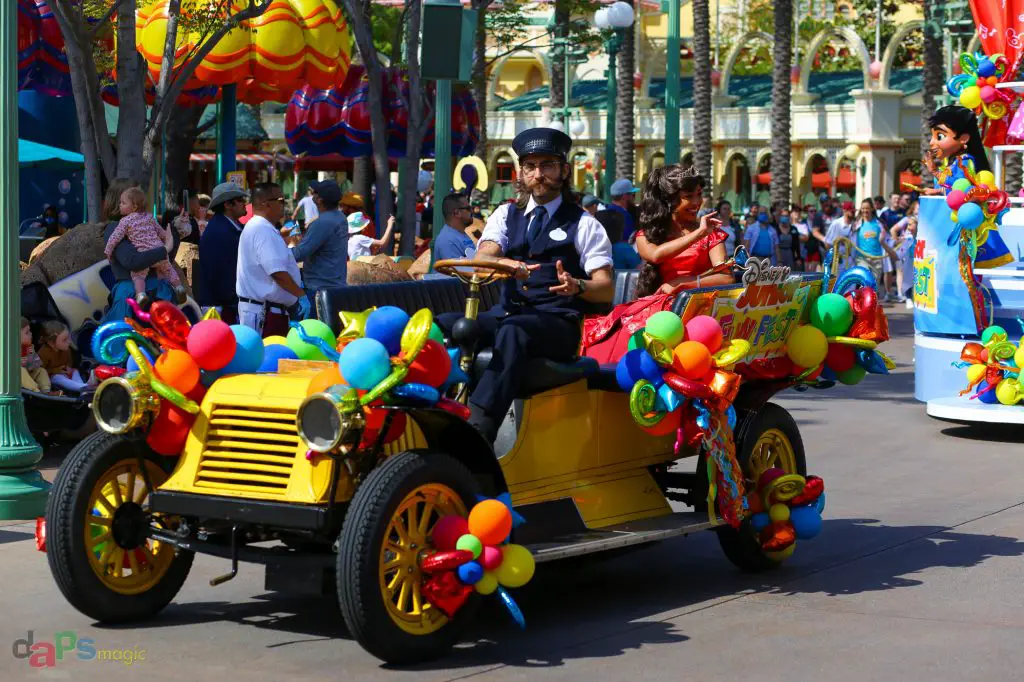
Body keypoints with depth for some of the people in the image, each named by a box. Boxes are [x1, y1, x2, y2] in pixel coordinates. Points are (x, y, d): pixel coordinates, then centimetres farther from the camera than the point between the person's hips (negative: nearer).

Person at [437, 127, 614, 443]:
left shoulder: (583, 224, 9)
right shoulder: (506, 215, 19)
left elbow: (606, 289, 2)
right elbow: (482, 258, 0)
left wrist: (576, 286, -21)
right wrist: (505, 264, -25)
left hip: (557, 324, -4)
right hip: (507, 312, 4)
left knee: (513, 331, -38)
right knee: (444, 325, -24)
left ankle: (479, 428, -51)